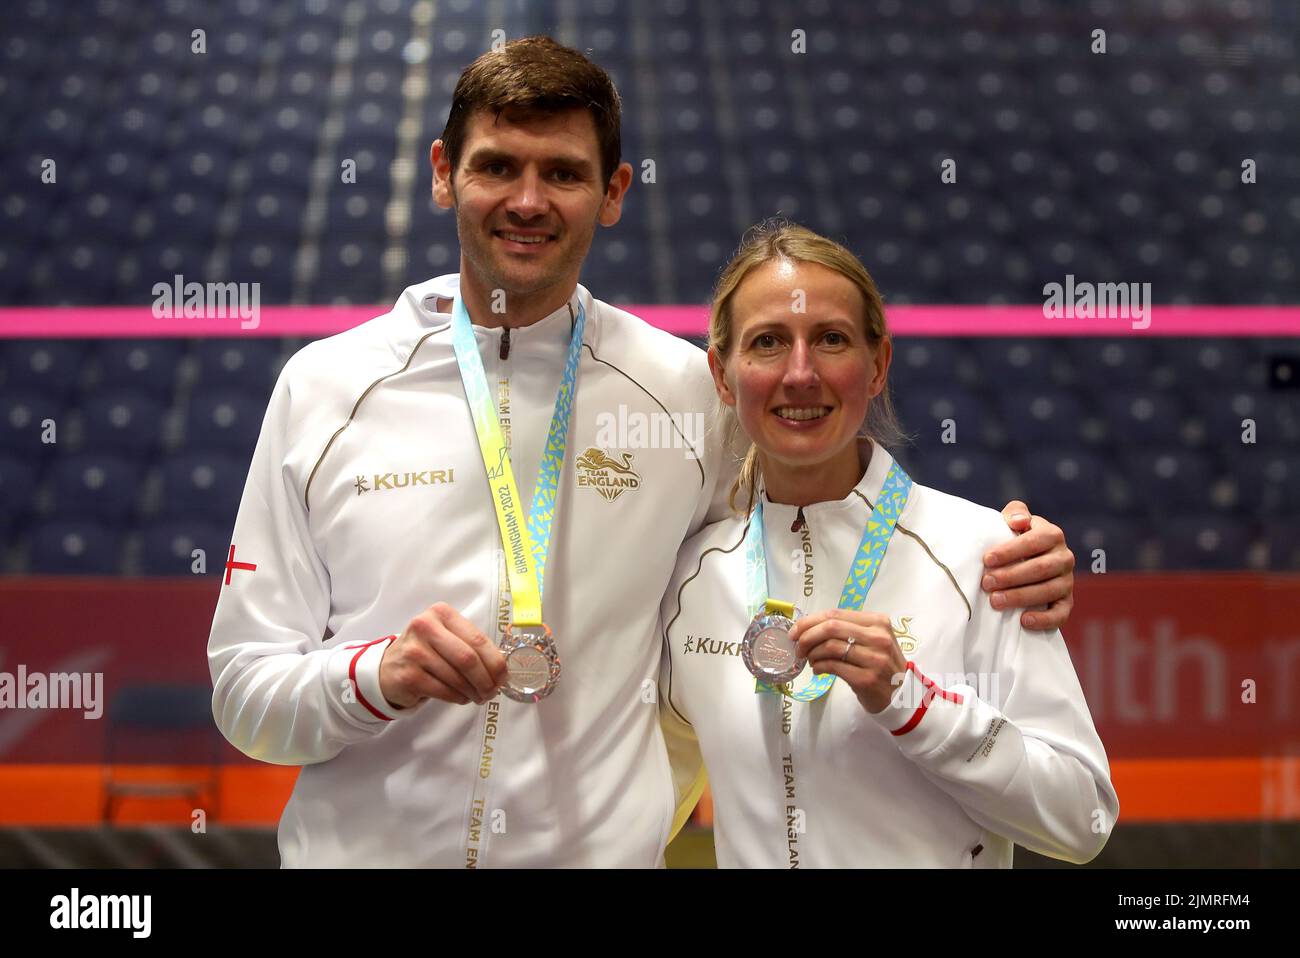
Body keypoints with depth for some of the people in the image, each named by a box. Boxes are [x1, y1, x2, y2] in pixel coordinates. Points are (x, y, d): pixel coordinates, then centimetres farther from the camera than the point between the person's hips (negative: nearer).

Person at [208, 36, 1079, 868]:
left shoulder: (688, 390, -1)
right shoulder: (322, 387, -3)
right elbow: (245, 694, -3)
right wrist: (375, 677, -22)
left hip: (603, 845, 1)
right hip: (361, 848, 0)